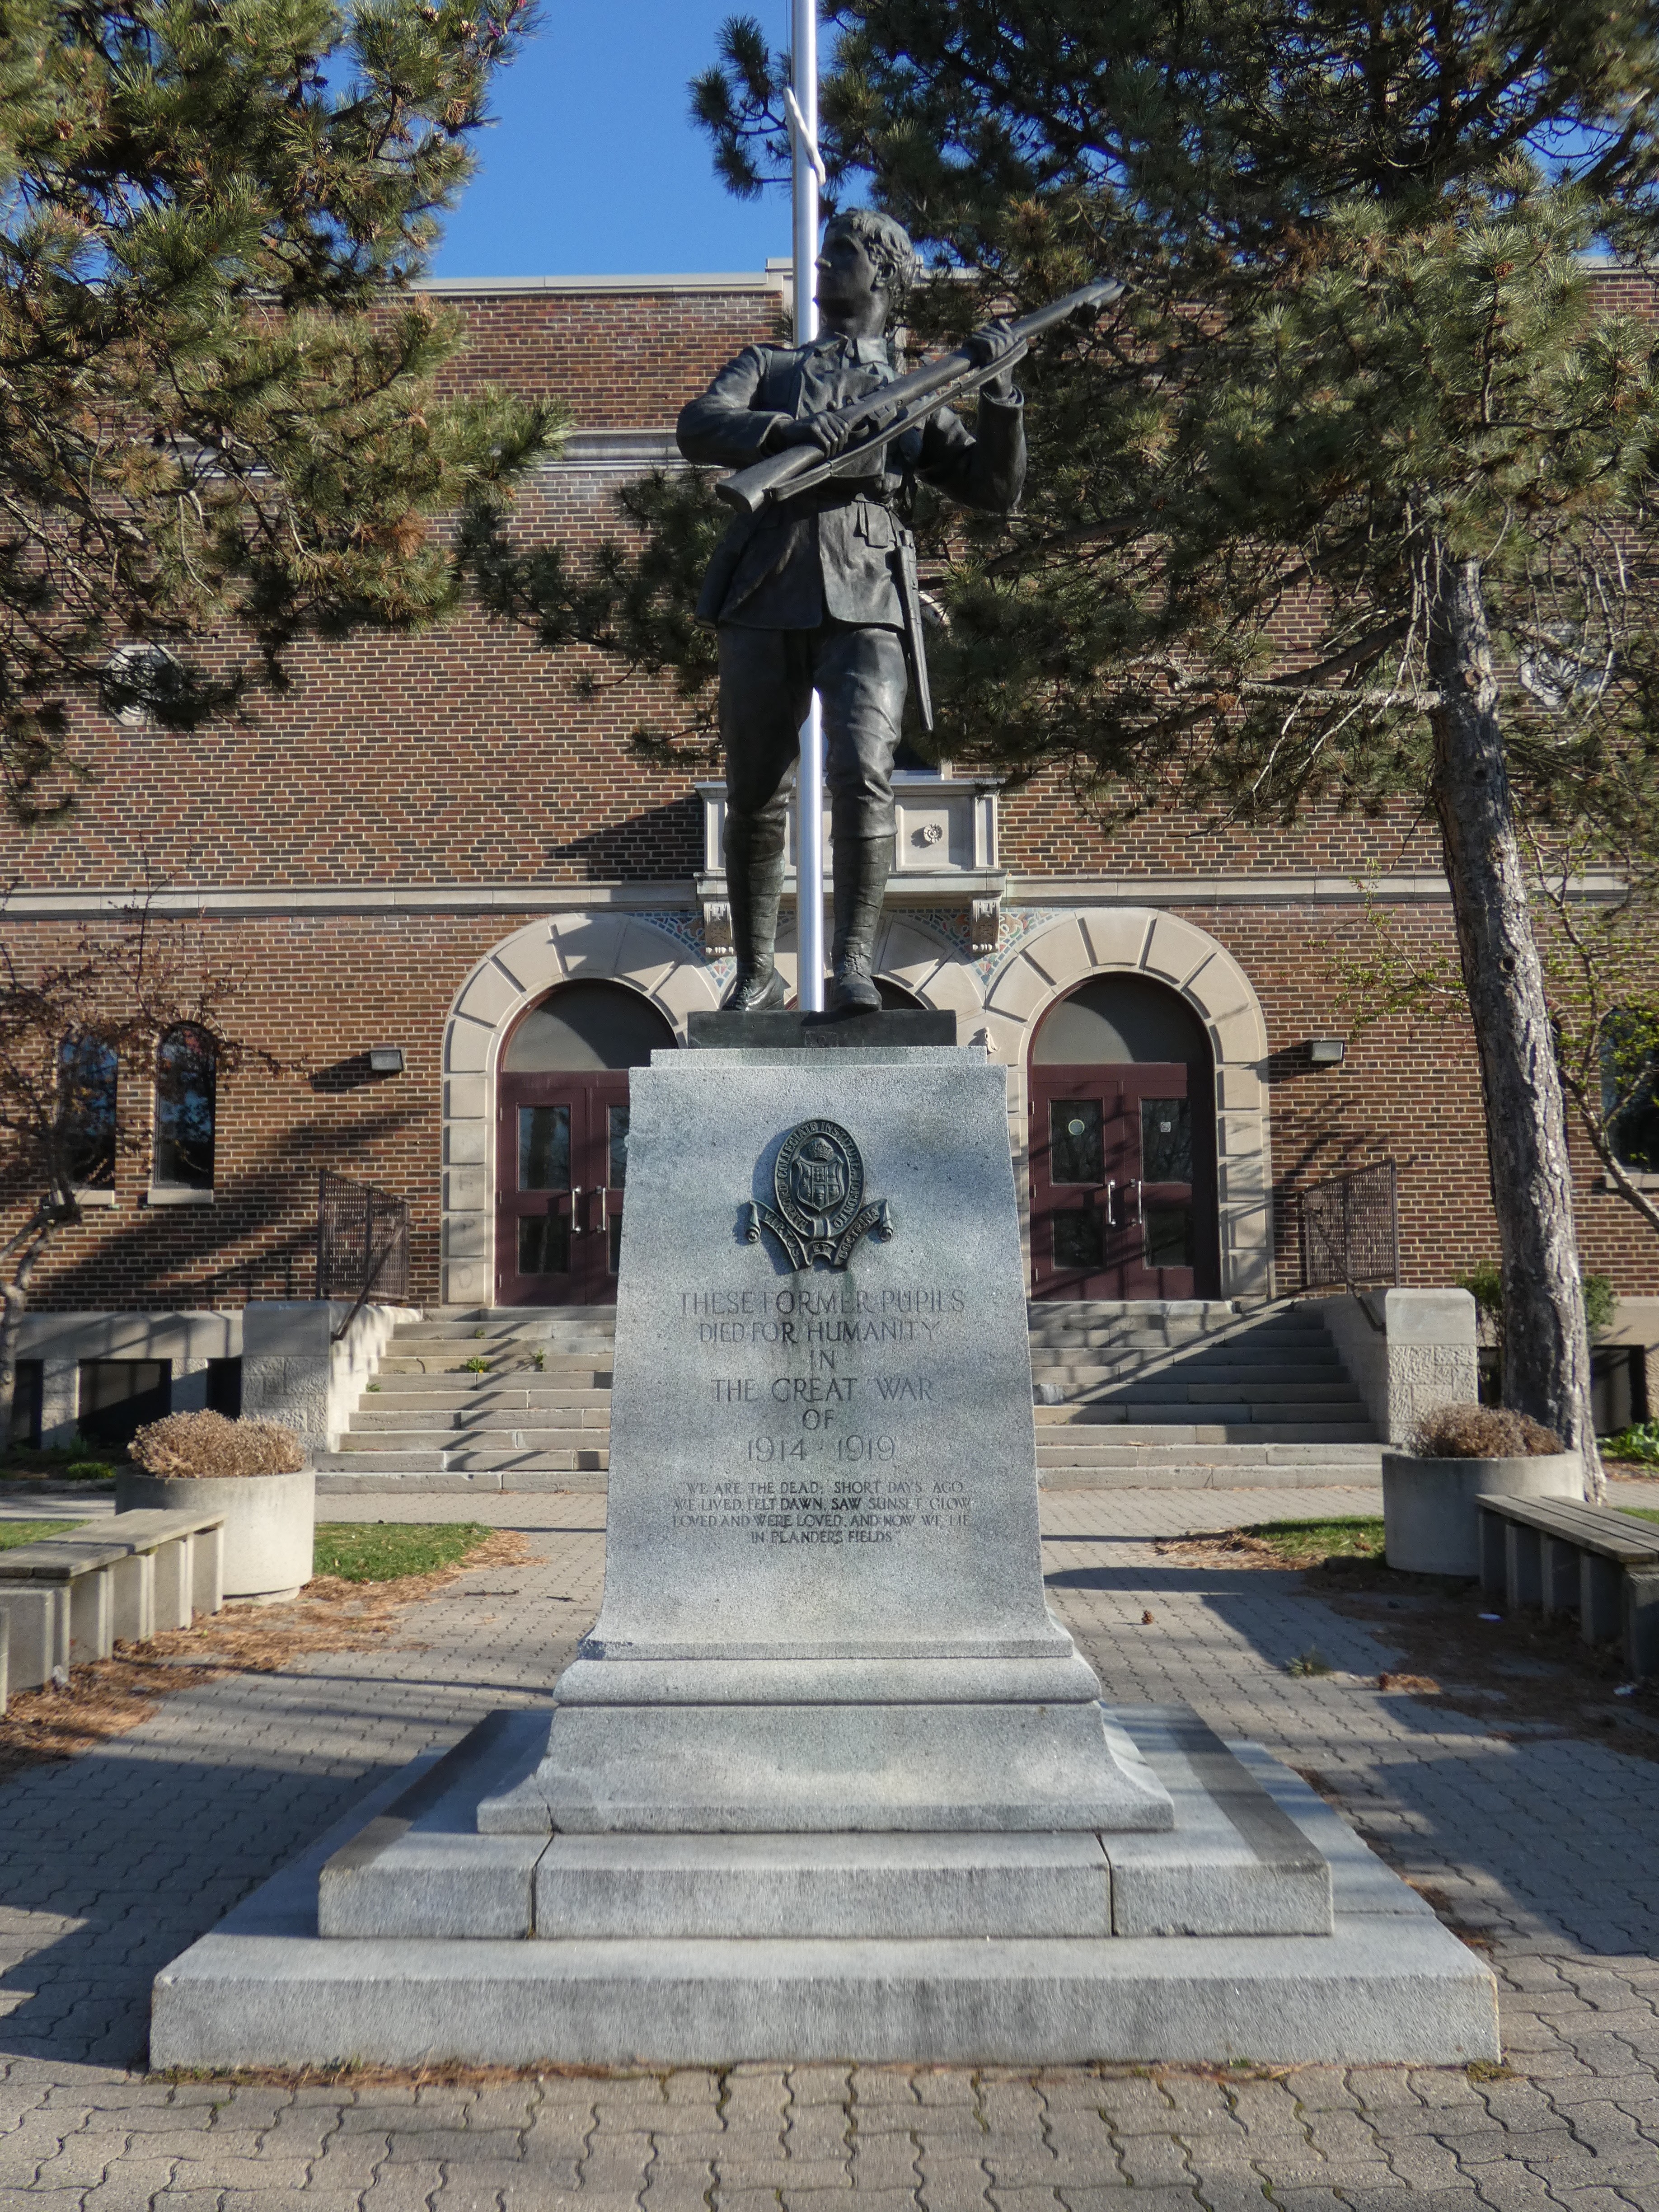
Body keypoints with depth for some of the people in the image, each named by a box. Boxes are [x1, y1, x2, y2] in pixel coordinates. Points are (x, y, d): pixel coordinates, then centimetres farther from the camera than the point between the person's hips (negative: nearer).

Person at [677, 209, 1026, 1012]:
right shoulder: (767, 366, 26)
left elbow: (996, 489, 15)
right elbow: (697, 427, 5)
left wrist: (999, 393, 0)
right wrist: (787, 426, -13)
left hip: (865, 600, -1)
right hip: (765, 595, 1)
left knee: (862, 775, -21)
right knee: (753, 796, 2)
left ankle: (853, 965, -18)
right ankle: (755, 974, 14)